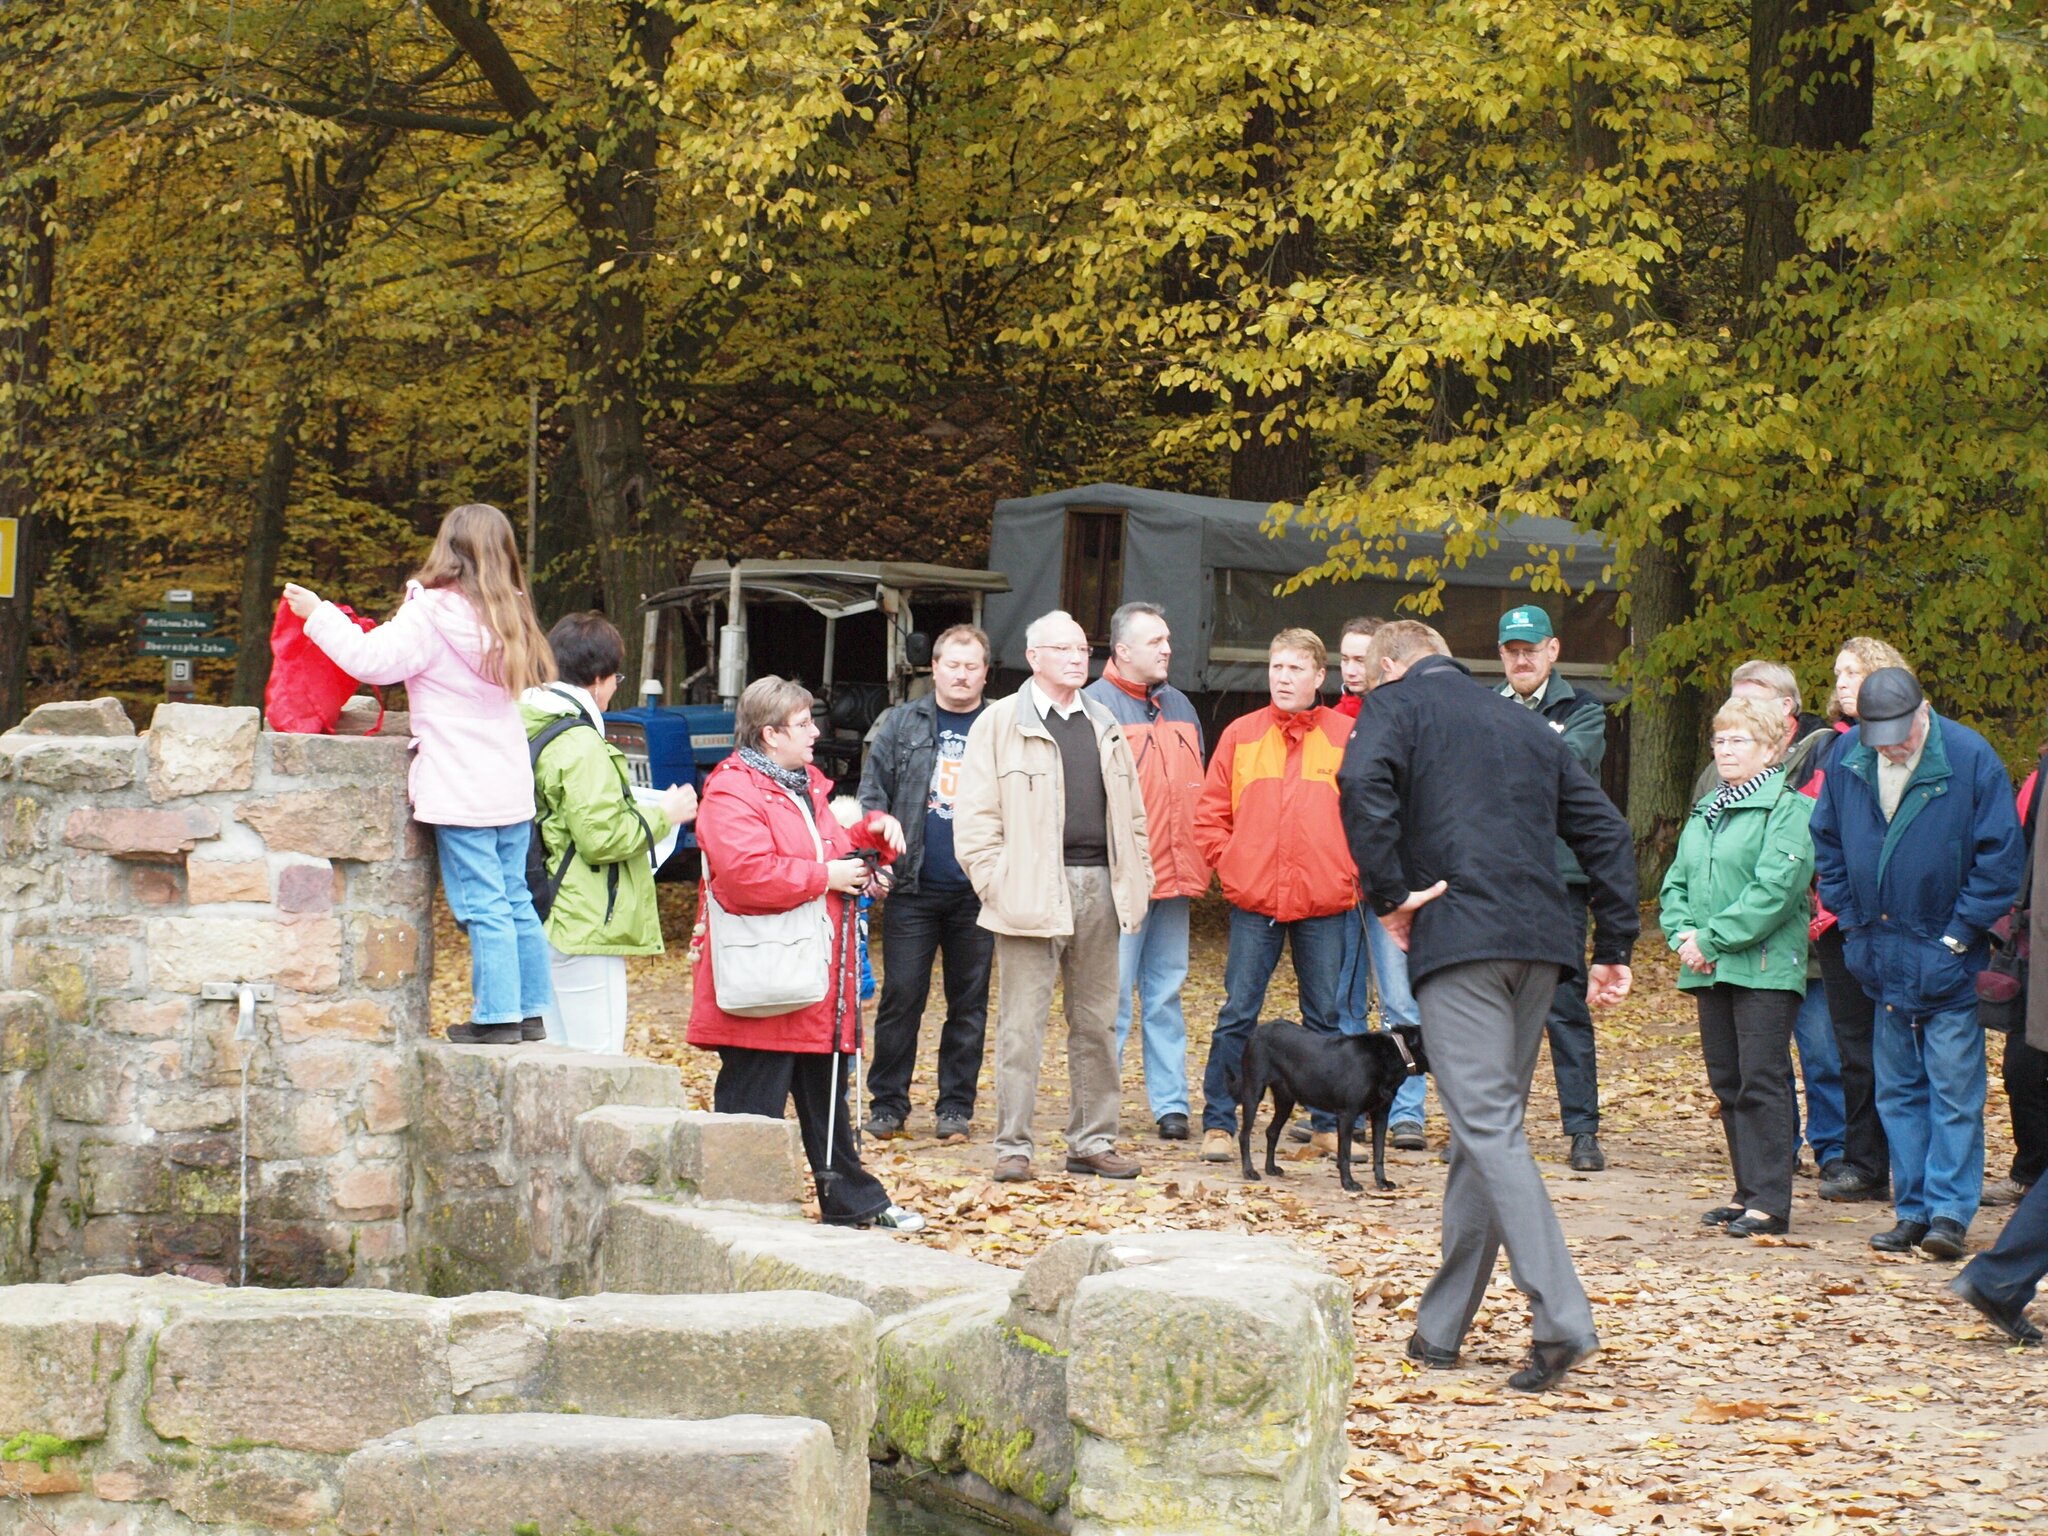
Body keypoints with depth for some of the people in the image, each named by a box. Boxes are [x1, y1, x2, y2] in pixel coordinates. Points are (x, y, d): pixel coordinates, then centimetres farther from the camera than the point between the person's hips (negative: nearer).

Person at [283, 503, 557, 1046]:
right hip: (511, 788, 7)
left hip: (461, 791, -7)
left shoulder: (432, 615, -11)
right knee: (515, 901, 13)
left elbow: (371, 659, -12)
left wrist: (318, 614, -1)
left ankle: (497, 1015, -3)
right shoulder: (505, 618, 11)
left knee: (482, 905, -5)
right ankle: (532, 1011, 17)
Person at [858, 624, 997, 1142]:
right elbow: (873, 795, 5)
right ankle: (889, 1104, 8)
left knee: (969, 1003, 6)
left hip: (978, 891, 0)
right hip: (913, 887, 0)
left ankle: (956, 1108, 13)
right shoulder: (901, 724, 8)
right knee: (901, 997, -1)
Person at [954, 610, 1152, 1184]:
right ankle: (1013, 1146, 1)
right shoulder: (1001, 722, 0)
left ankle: (1092, 1140, 17)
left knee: (1097, 1022, 9)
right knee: (1023, 1023, -3)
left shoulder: (1103, 727, 17)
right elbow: (975, 815, -4)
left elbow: (1131, 811, 19)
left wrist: (1135, 879, 9)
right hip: (1033, 892, -5)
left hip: (1098, 889, 5)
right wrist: (996, 884, -11)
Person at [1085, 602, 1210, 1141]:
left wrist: (1197, 860, 15)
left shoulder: (1179, 706, 16)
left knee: (1166, 994, 8)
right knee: (1112, 994, -3)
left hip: (1174, 874, 6)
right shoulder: (1097, 705, -6)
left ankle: (1170, 1103, 11)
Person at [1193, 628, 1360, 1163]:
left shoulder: (1346, 737, 2)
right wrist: (1229, 865, -1)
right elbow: (1211, 813, 9)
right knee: (1238, 1015, 0)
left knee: (1327, 1017, 8)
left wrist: (1351, 873, -1)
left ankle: (1332, 1124, 17)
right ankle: (1219, 1123, 5)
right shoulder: (1240, 735, 5)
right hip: (1253, 900, 0)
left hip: (1325, 902, 0)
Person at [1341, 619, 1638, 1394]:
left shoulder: (1395, 705, 7)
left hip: (1458, 936, -6)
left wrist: (1389, 894, -8)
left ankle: (1562, 1319, -24)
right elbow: (1605, 831, 20)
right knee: (1487, 1128, 13)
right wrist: (1615, 946, 19)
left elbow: (1364, 784, -16)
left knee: (1487, 1124, -11)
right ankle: (1442, 1325, 20)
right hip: (1539, 941, 6)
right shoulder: (1524, 722, 25)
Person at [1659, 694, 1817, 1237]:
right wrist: (1683, 936, -3)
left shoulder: (1788, 807, -8)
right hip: (1709, 969, 8)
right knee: (1727, 1084, 10)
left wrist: (1712, 938, -17)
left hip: (1765, 967, -8)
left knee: (1762, 1083, -8)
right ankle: (1749, 1190, 18)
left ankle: (1770, 1203, -7)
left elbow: (1775, 889, -17)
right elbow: (1676, 884, 16)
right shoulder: (1705, 812, 17)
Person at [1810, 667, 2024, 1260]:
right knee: (1898, 1092, 9)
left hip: (1949, 965, -5)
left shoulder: (1970, 760, -13)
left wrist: (1960, 933, -11)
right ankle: (1912, 1211, 15)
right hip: (1884, 961, 5)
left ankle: (1949, 1212, 0)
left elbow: (1999, 856, -9)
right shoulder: (1846, 762, 0)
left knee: (1954, 1093, -3)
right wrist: (1852, 920, 5)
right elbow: (1827, 846, 13)